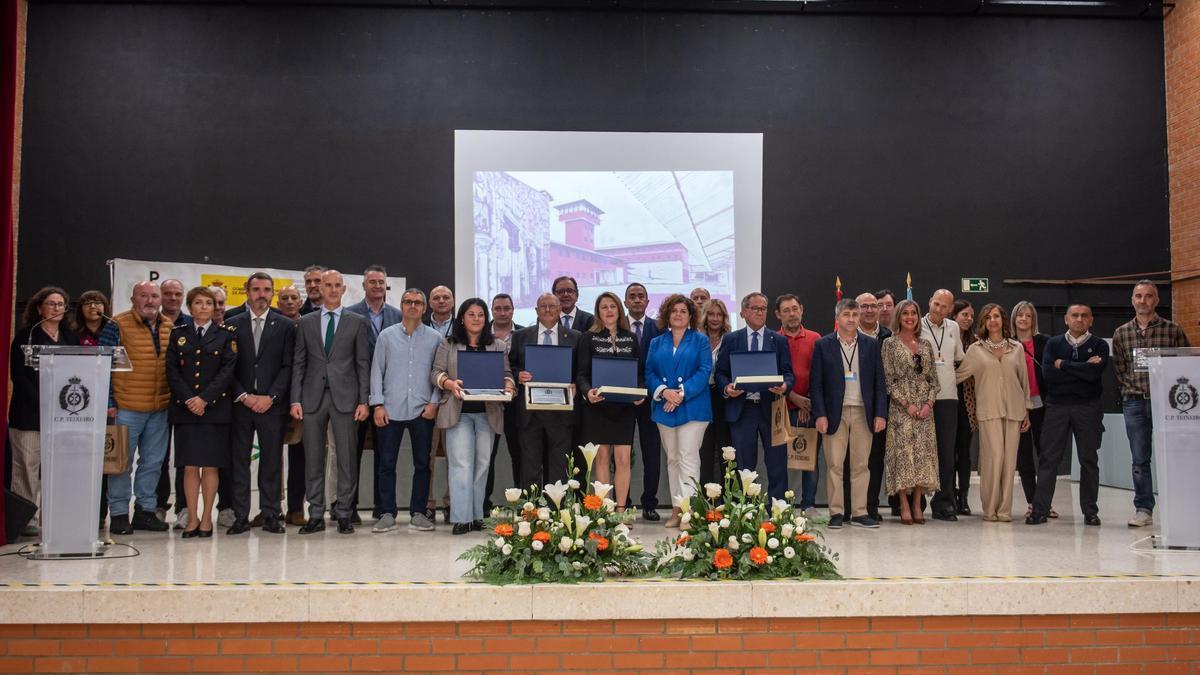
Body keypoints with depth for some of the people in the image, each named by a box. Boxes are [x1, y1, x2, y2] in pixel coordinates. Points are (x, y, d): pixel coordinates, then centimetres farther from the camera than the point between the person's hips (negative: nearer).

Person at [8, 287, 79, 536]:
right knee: (28, 466, -2)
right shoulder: (26, 335, 2)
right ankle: (26, 519, 4)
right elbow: (17, 374, -5)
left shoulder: (72, 338, 14)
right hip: (29, 413, -3)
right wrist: (40, 402, -13)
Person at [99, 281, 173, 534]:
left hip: (160, 408, 5)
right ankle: (119, 514, 10)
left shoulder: (170, 328, 10)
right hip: (126, 407, -5)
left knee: (153, 462, 11)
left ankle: (146, 511, 21)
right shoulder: (117, 326, -6)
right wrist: (109, 402, -11)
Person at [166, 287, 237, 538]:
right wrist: (188, 399, -9)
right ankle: (192, 518, 7)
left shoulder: (227, 334, 5)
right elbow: (172, 370, 4)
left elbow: (228, 369, -4)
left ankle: (207, 518, 7)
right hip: (184, 407, 2)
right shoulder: (178, 334, 11)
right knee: (189, 465, 1)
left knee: (211, 465, 0)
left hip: (215, 407, -1)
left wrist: (205, 399, -12)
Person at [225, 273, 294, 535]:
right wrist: (243, 396, -7)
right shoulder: (232, 325, 9)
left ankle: (271, 515, 8)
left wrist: (271, 397, -9)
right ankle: (240, 516, 8)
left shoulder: (285, 325, 6)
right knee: (238, 461, 3)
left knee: (272, 461, 2)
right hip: (240, 403, 1)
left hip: (272, 403, -1)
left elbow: (288, 366, 1)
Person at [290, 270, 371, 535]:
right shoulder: (306, 322, 11)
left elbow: (363, 363, 3)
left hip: (345, 397, -2)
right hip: (313, 397, 2)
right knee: (313, 458, 4)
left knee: (346, 458, 0)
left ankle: (344, 515, 8)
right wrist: (295, 399, 0)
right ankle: (316, 515, 12)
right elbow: (299, 363, 9)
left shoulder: (357, 322, 6)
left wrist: (364, 401, -4)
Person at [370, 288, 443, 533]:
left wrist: (434, 403, -5)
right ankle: (387, 513, 10)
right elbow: (377, 371, 4)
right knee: (386, 464, 2)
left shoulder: (435, 338, 5)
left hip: (422, 411, 0)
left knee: (422, 464, 5)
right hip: (391, 410, 0)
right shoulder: (387, 336, 6)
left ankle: (418, 513, 14)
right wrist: (378, 404, -3)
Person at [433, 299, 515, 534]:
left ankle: (477, 515, 14)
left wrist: (508, 385, -13)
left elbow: (507, 373, 9)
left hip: (488, 412, 2)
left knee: (482, 464, 6)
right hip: (459, 412, -2)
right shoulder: (448, 345, 7)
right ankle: (461, 518, -9)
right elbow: (436, 373, 2)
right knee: (461, 464, -8)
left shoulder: (498, 346, 12)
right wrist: (449, 383, -18)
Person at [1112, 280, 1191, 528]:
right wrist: (1132, 387, 1)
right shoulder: (1121, 333, 8)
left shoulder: (1173, 330, 0)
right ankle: (1143, 509, 10)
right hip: (1134, 402, 2)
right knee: (1140, 460, 5)